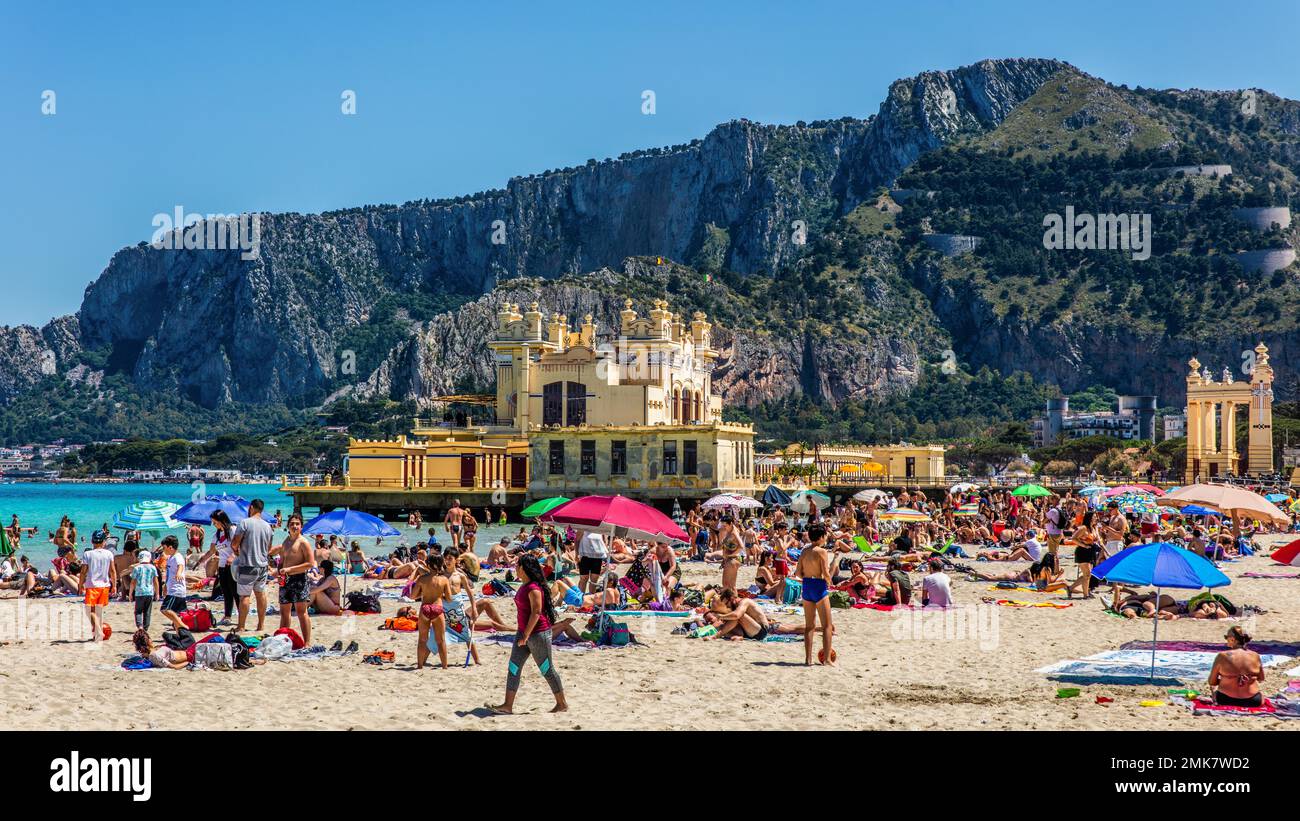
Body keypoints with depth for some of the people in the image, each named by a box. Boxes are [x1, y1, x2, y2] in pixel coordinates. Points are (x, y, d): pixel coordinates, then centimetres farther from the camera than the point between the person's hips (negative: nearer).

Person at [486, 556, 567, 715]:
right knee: (513, 668, 4)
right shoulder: (524, 586, 12)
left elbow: (536, 613, -23)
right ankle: (508, 706, 4)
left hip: (538, 633, -10)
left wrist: (526, 635, -21)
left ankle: (562, 704, 14)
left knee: (547, 669, 1)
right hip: (524, 632, 10)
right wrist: (522, 634, 19)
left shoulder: (534, 588, -19)